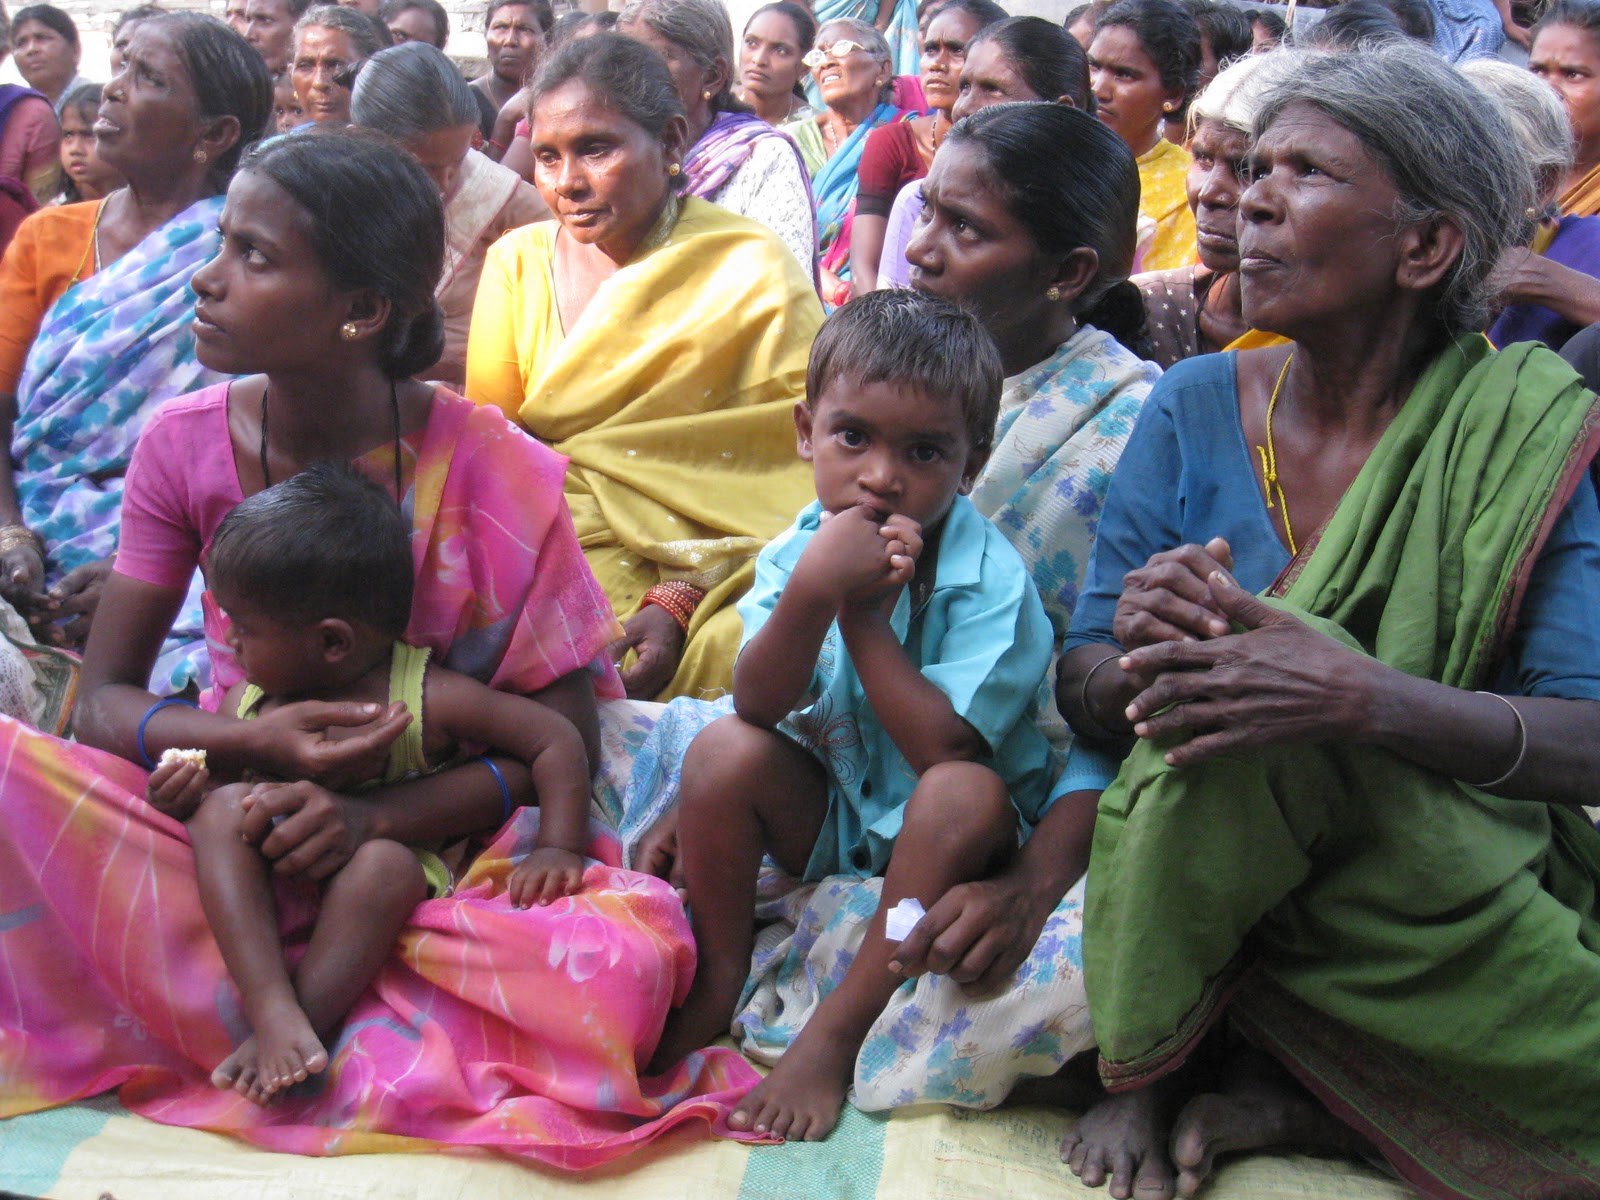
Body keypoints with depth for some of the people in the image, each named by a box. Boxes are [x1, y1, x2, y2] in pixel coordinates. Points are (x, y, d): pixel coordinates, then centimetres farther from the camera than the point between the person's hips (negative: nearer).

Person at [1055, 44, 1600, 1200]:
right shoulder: (1196, 409, 0)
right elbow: (1081, 686, -1)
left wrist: (1371, 700, -35)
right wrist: (1139, 655, -26)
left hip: (1461, 887, 0)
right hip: (1204, 874, 0)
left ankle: (1285, 1094, -2)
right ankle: (1155, 1060, -6)